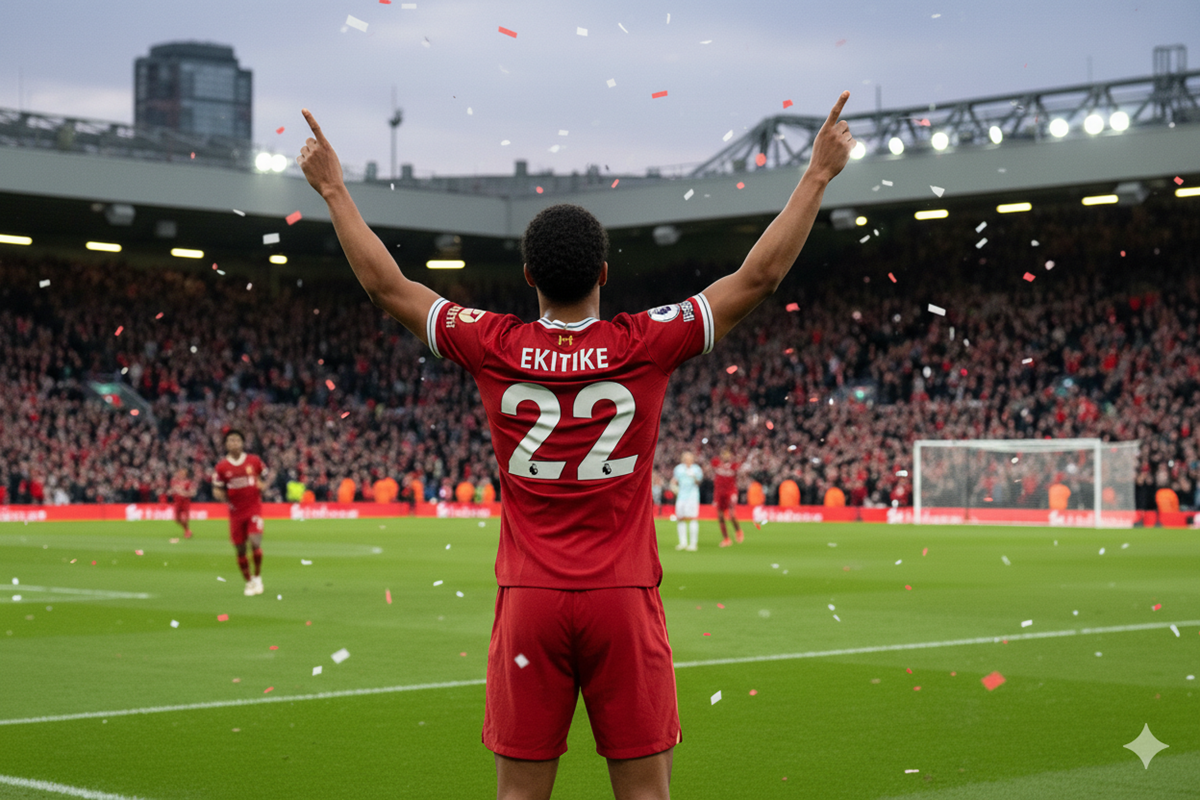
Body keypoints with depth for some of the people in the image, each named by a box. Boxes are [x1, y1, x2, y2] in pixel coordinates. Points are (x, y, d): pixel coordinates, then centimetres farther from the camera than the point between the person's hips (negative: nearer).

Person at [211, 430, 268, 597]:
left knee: (255, 542, -17)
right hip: (236, 511, 1)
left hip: (254, 507, -1)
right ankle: (249, 582, 22)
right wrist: (222, 496, -14)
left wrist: (263, 485, -7)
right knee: (240, 550, 4)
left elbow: (265, 478, 15)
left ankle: (257, 577, 5)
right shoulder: (222, 466, 0)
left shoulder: (254, 461, 1)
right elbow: (216, 489, 7)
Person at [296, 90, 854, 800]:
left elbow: (385, 283, 8)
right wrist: (819, 174, 7)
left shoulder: (494, 348, -2)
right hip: (625, 603, -1)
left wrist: (334, 189, 19)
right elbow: (761, 275, 0)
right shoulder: (646, 346, -5)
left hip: (529, 601, 1)